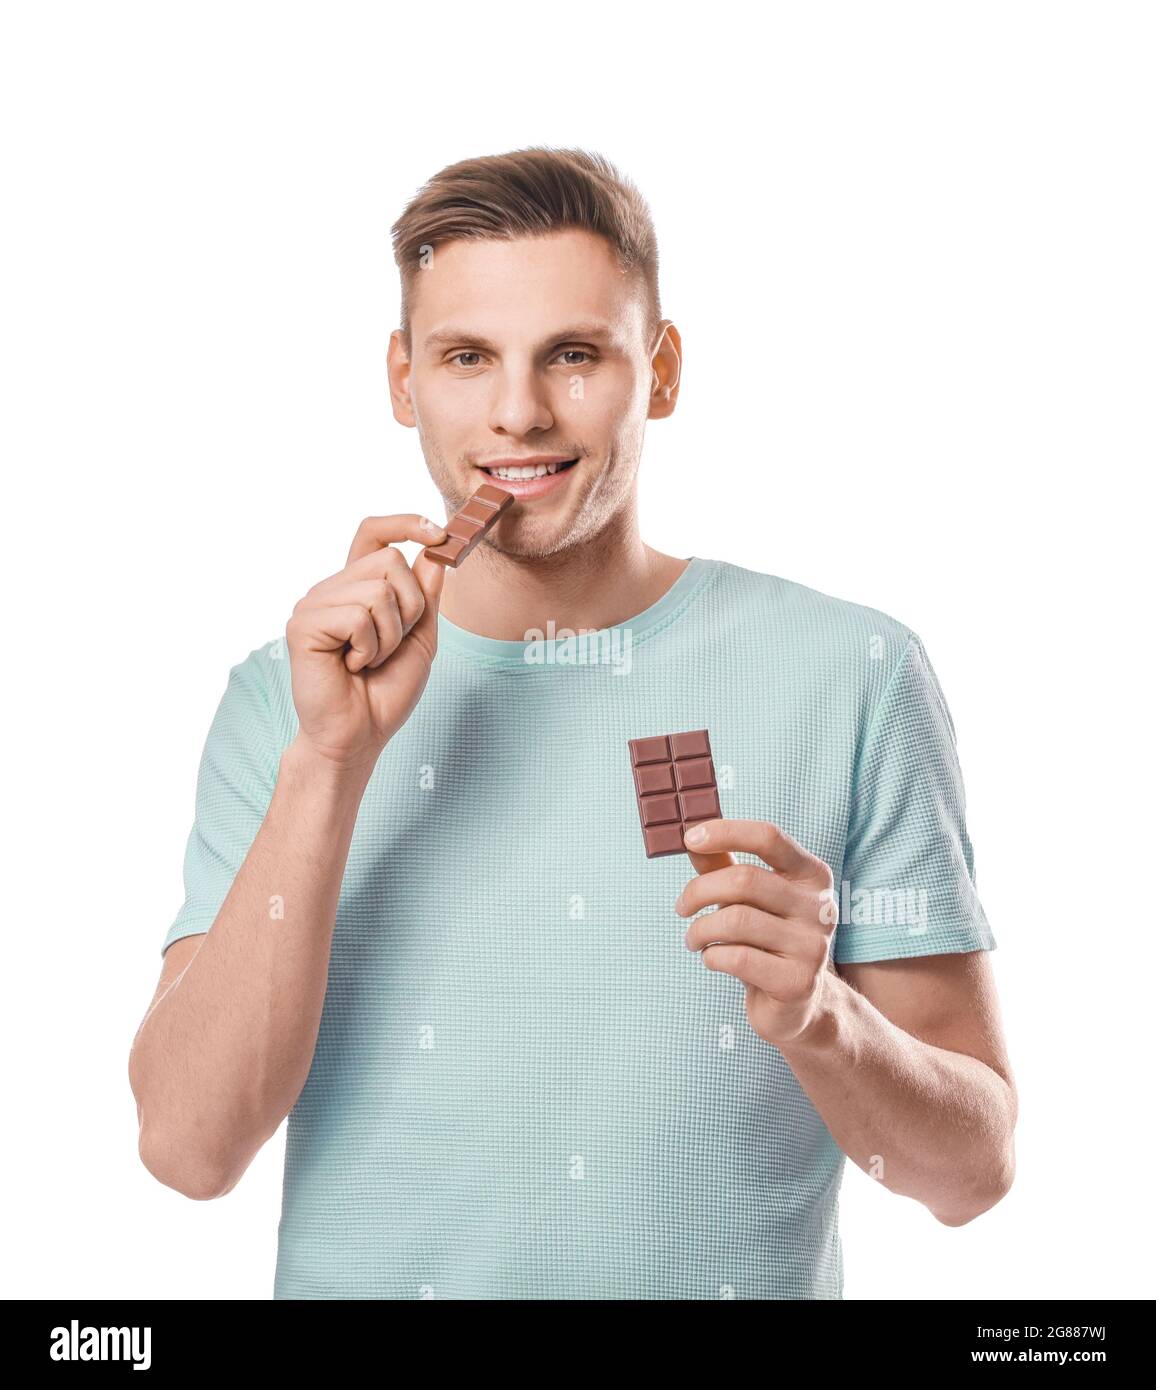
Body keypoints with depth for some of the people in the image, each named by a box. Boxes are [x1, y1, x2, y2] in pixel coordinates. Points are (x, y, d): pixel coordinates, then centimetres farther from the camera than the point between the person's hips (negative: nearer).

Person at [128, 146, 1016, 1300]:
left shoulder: (852, 677, -4)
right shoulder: (286, 696, 0)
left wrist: (820, 1020, -20)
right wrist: (331, 761, -17)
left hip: (756, 1280, 0)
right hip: (371, 1279, 1)